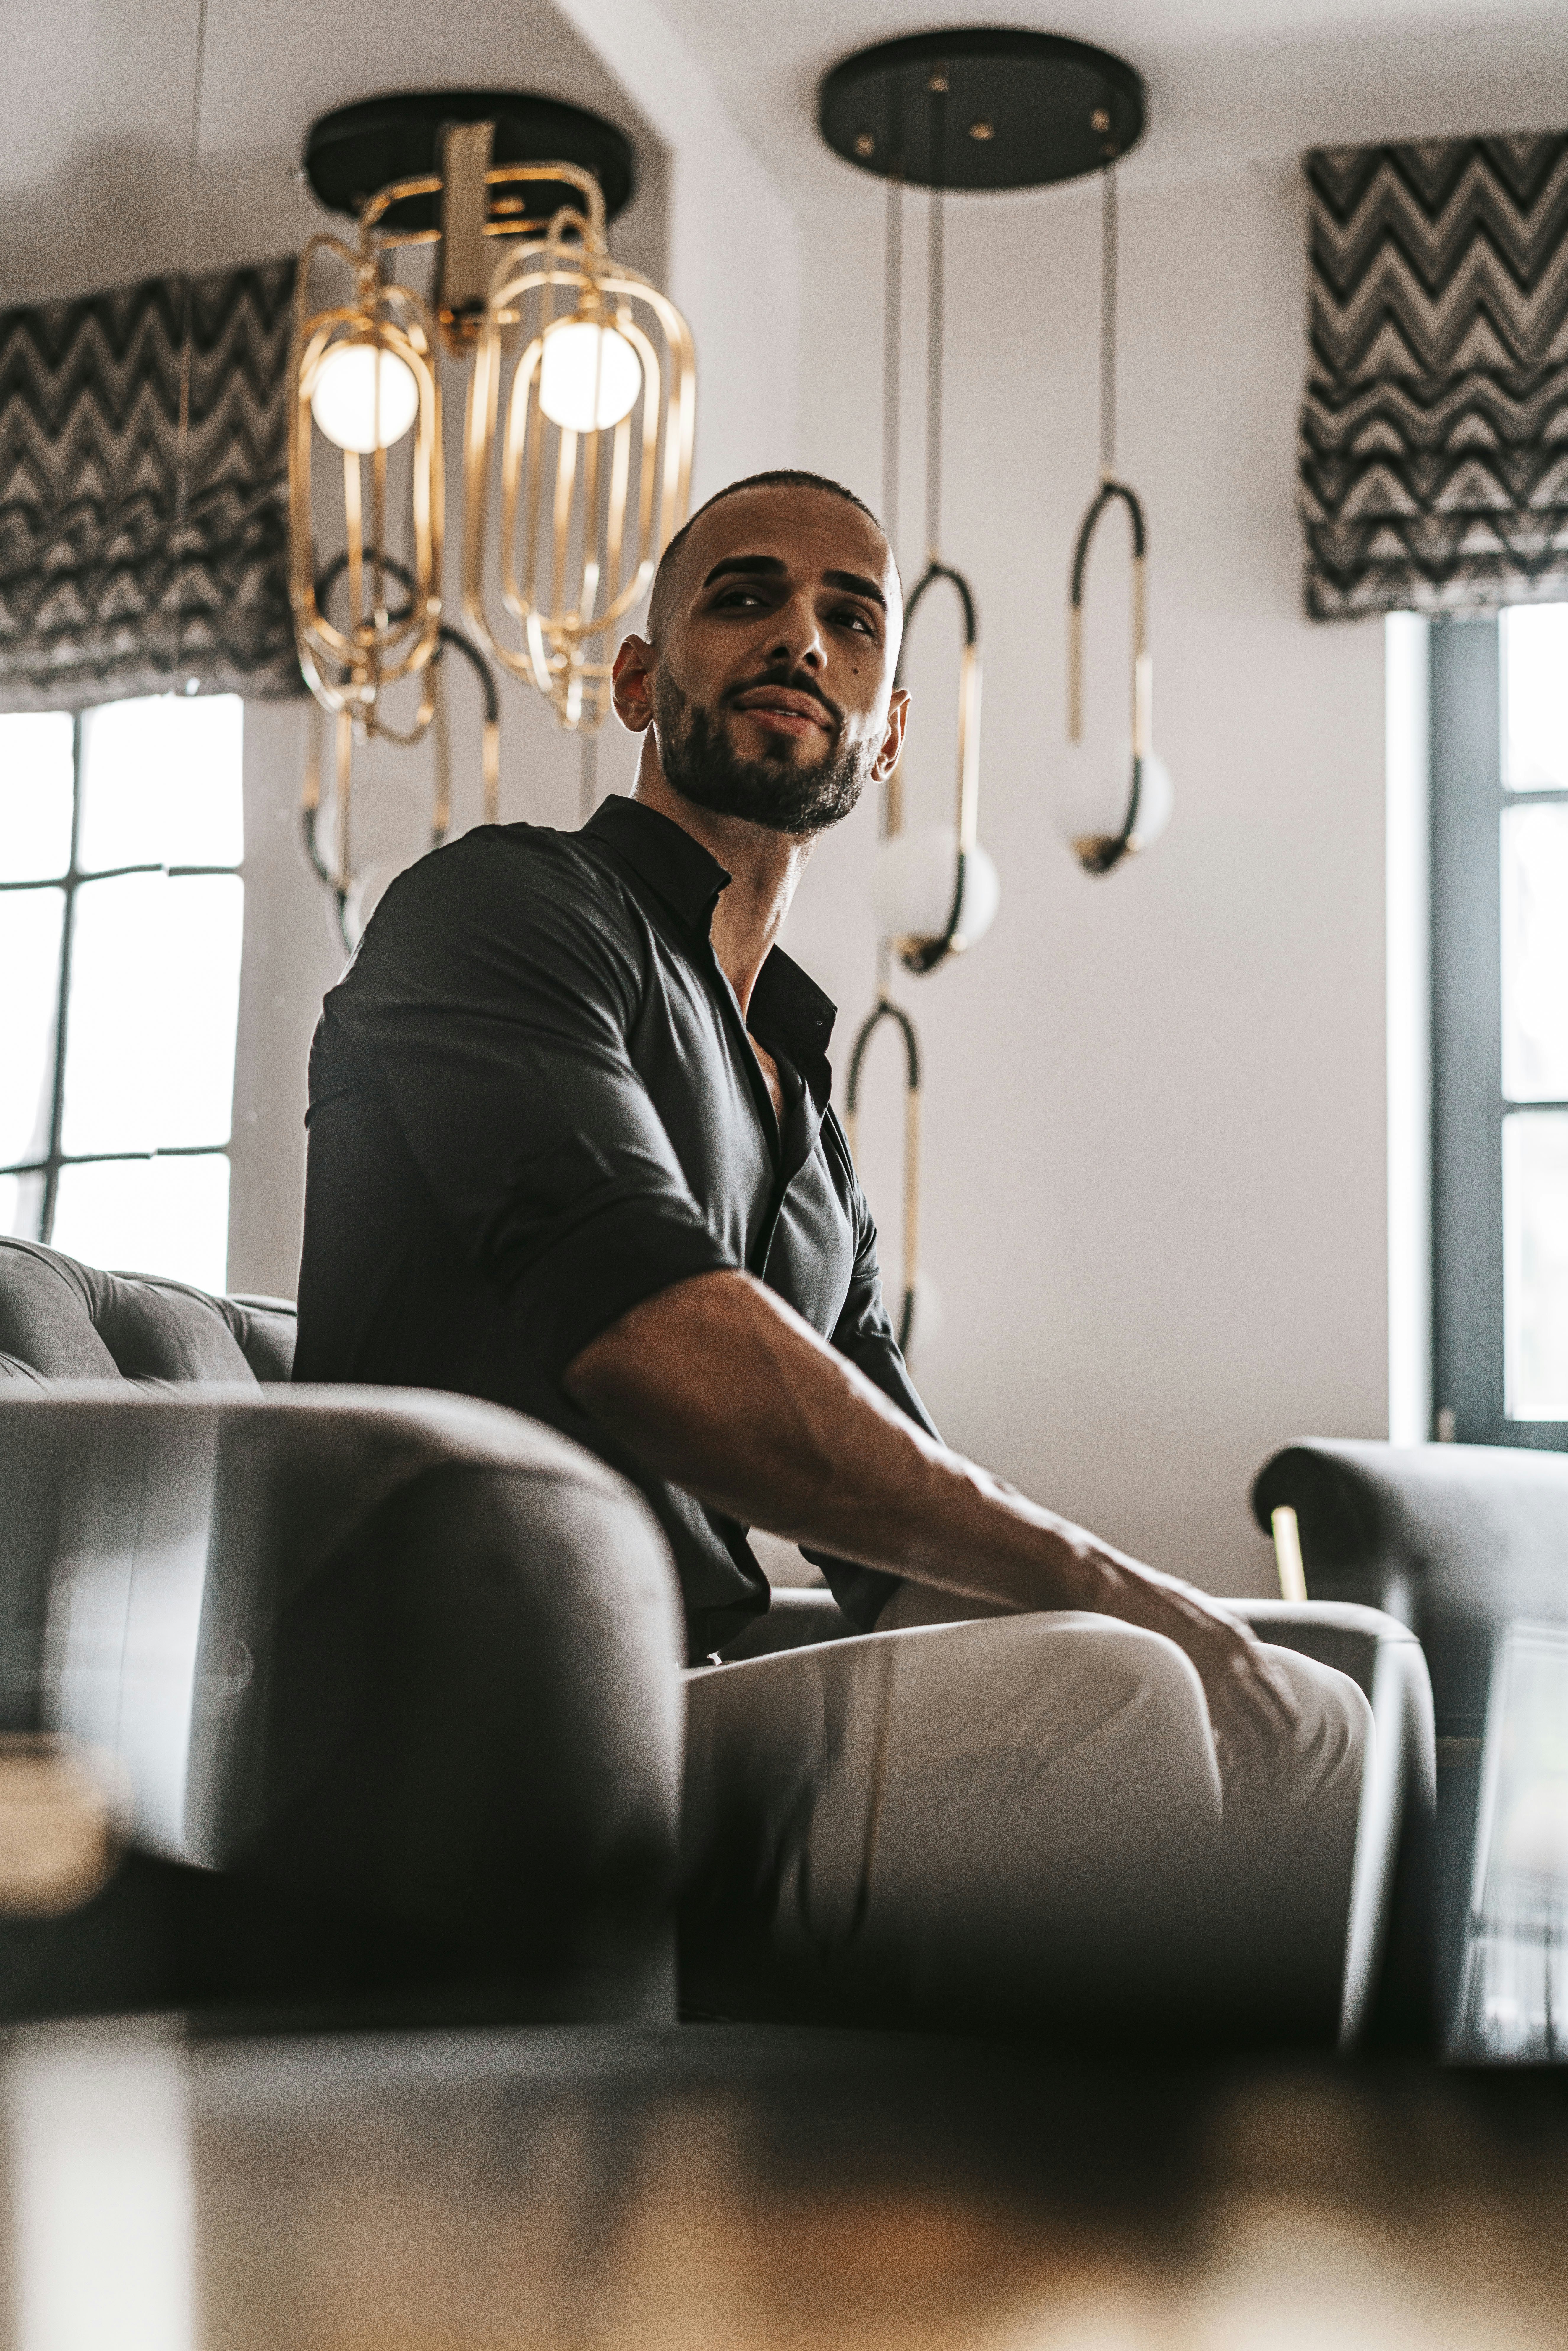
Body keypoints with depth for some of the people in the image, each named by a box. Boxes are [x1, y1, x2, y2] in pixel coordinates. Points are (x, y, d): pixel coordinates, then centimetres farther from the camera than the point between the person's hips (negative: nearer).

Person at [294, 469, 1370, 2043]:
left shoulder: (800, 1102, 24)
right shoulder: (502, 907, -2)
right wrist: (1107, 1589, -17)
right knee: (1104, 1701, -29)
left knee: (1309, 1724, 4)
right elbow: (660, 1345, -21)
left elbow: (912, 1564, 20)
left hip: (684, 1723, 9)